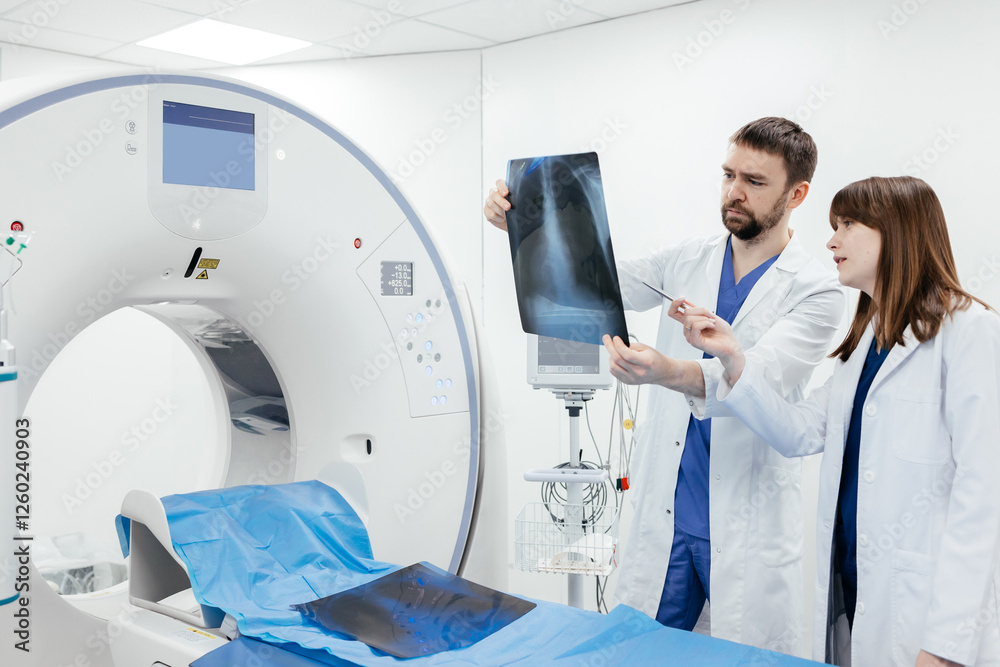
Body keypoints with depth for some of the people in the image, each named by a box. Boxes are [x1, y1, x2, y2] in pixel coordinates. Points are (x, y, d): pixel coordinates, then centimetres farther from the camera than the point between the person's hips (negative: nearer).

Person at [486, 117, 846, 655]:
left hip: (747, 527, -4)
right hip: (664, 511, 4)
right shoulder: (688, 260, 8)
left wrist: (667, 371, -41)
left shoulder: (815, 290, -7)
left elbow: (760, 378, -22)